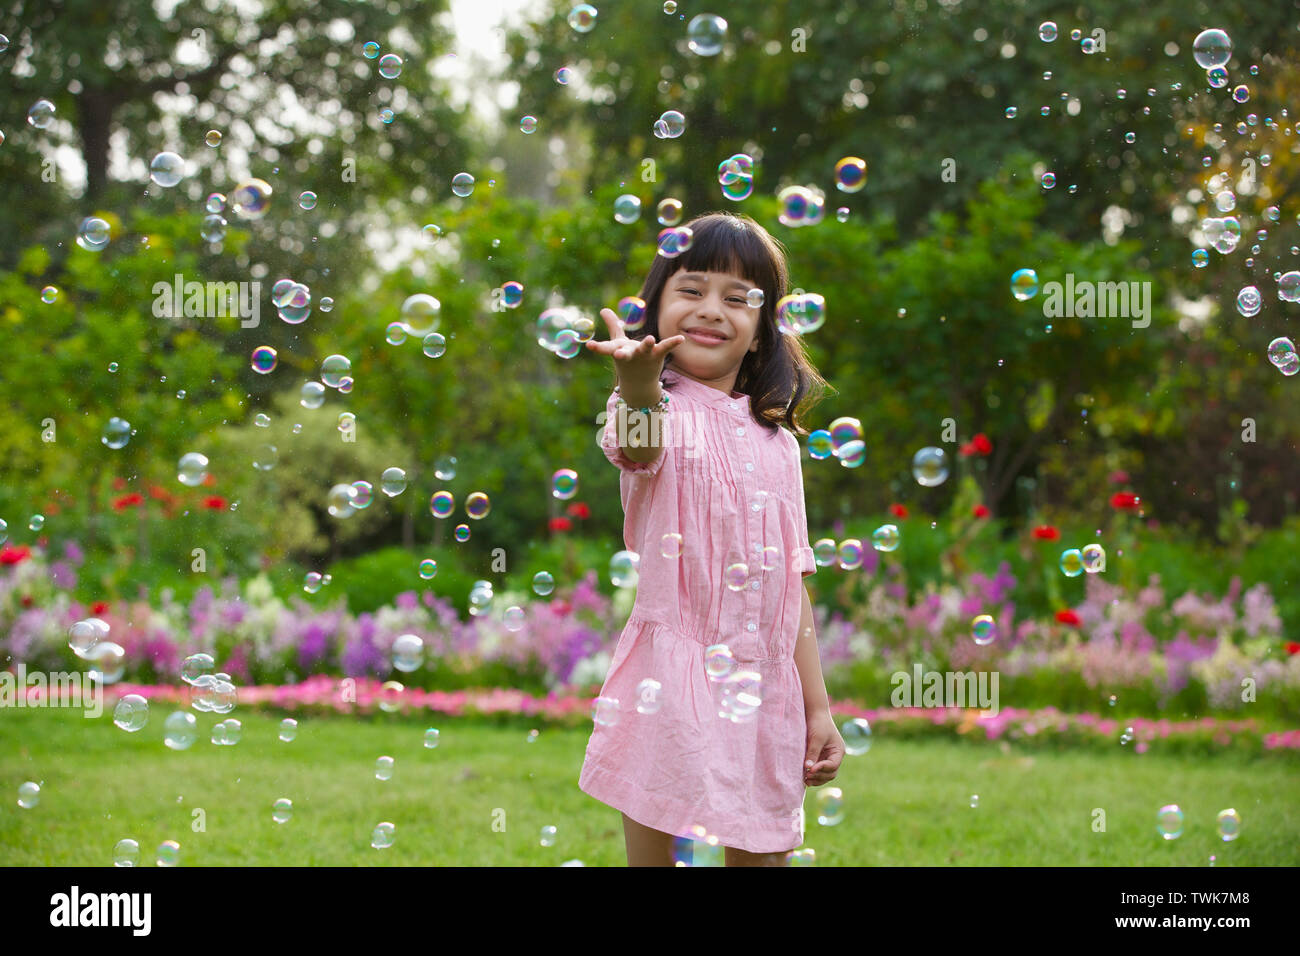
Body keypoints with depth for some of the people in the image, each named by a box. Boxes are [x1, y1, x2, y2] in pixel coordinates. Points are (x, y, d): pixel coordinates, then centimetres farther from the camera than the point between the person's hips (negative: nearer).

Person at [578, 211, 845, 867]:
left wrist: (818, 707, 13)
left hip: (763, 692, 5)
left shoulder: (776, 438, 14)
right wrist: (638, 382, -53)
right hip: (671, 681, -5)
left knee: (763, 854, 7)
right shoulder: (663, 408, -2)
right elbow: (641, 447, -30)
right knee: (652, 848, -2)